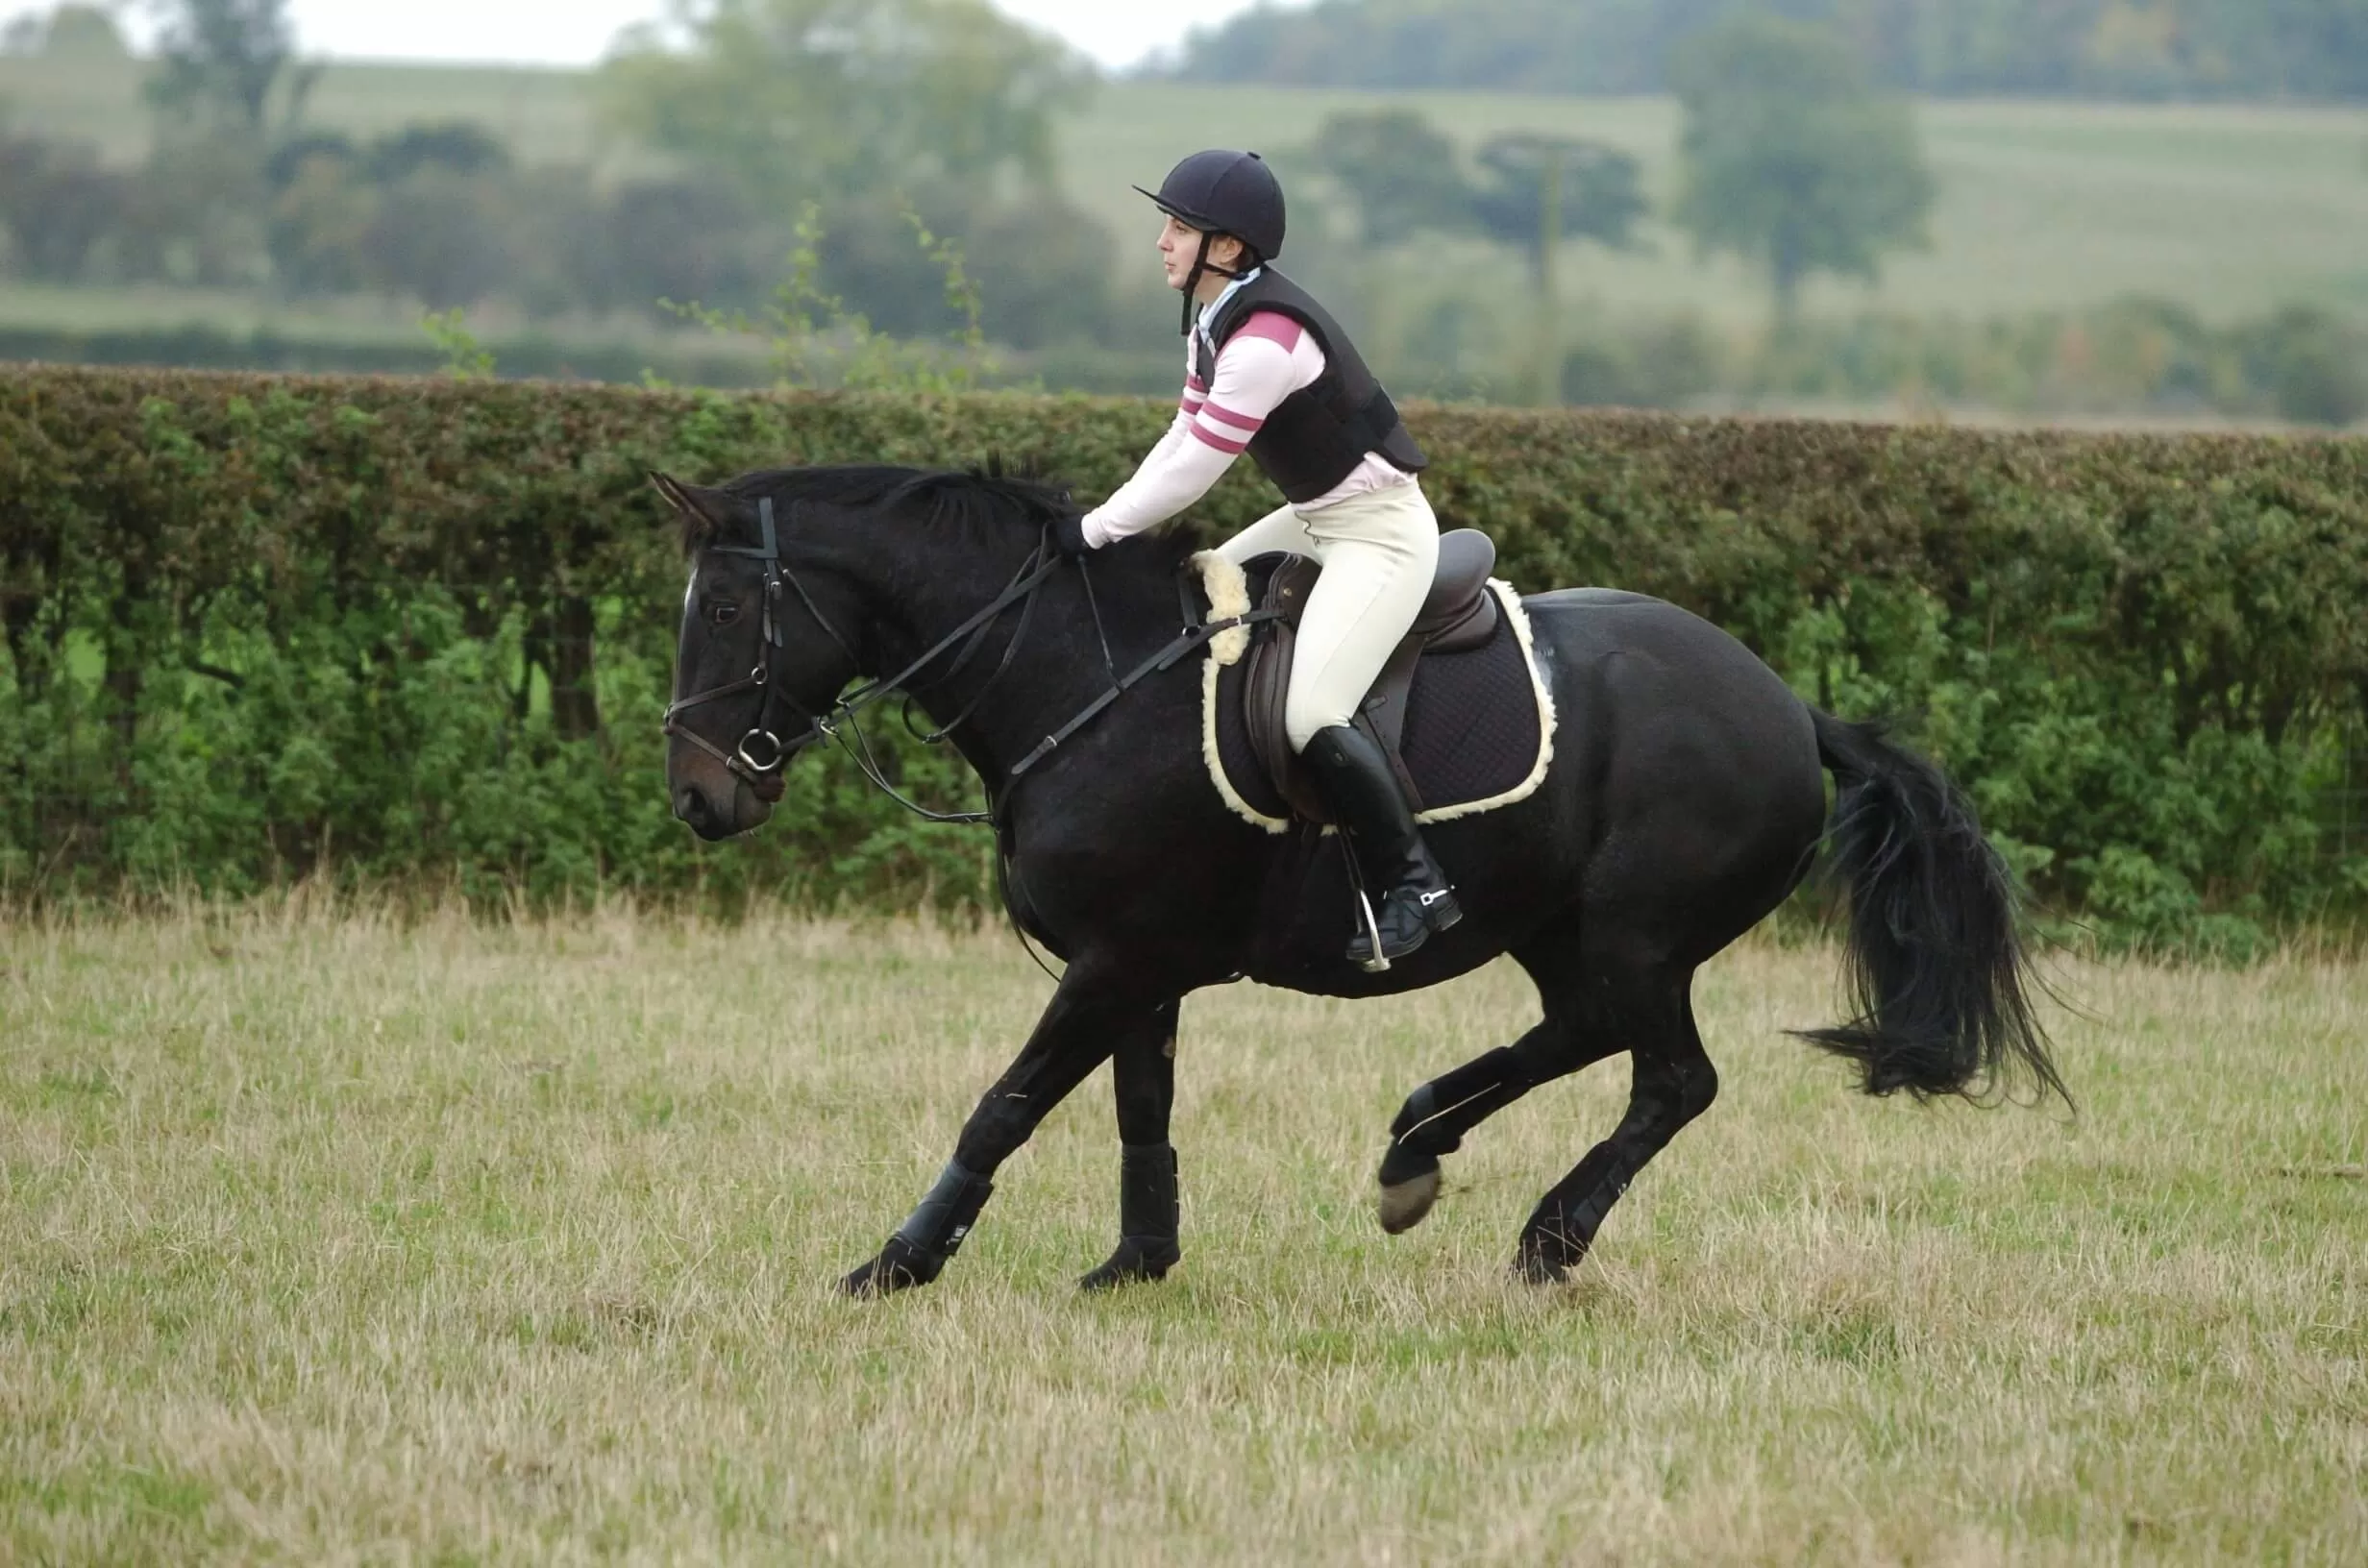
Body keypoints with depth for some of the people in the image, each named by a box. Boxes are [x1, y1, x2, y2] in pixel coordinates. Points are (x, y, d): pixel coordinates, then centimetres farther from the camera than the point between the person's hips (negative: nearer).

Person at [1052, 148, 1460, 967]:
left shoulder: (1264, 341, -26)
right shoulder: (1214, 323, 5)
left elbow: (1193, 469, -23)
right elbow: (1182, 438, 12)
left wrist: (1094, 532, -15)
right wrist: (1106, 524, 2)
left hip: (1380, 533, -11)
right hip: (1316, 521, 11)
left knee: (1312, 715, -23)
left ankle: (1416, 883, -12)